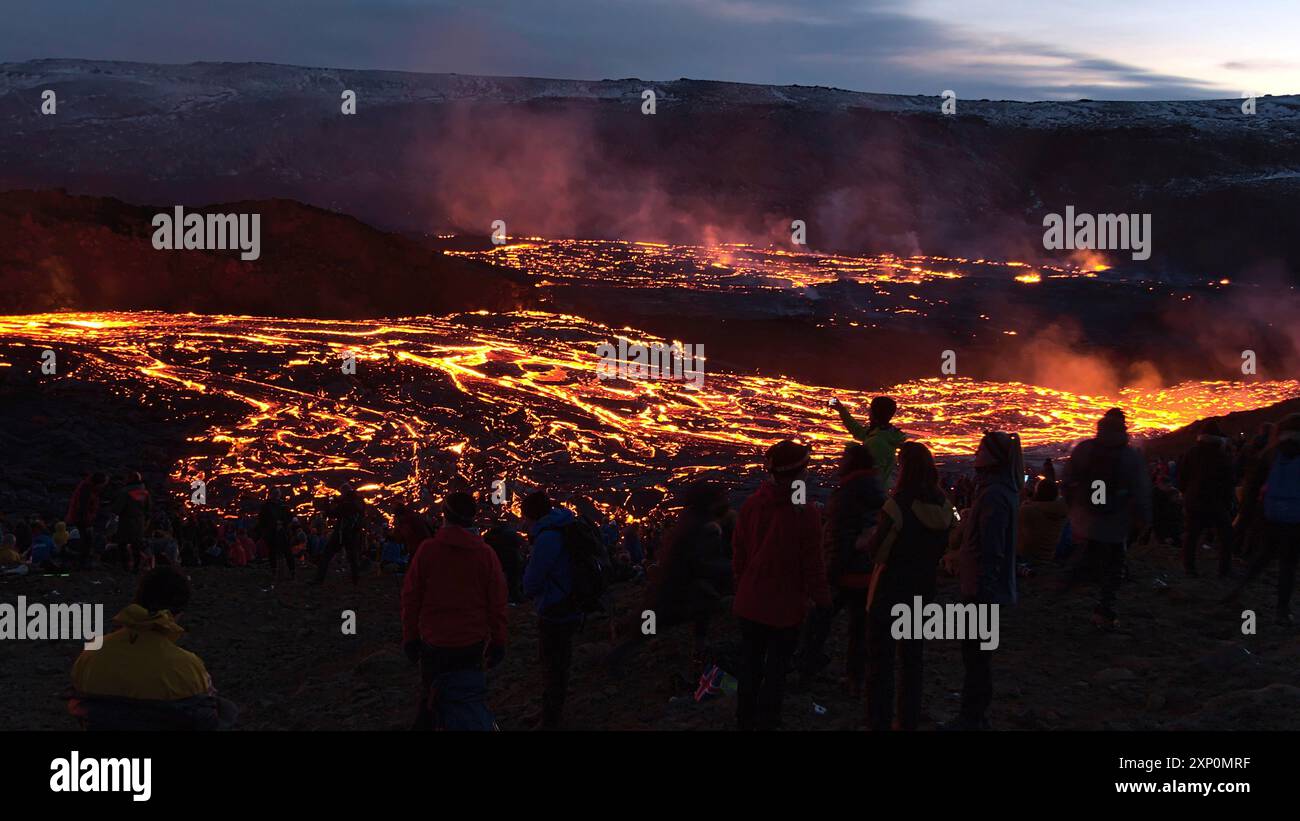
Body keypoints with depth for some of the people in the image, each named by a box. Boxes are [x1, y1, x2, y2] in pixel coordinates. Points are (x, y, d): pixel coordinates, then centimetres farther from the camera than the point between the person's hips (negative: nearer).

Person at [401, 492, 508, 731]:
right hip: (473, 644, 1)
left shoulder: (427, 549, -10)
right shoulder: (486, 554, -7)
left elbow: (411, 597, -5)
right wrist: (498, 643, 6)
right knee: (470, 696, 15)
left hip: (435, 642, -1)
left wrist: (410, 637, 5)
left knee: (430, 698, 15)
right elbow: (497, 603, -3)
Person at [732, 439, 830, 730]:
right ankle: (766, 723, 15)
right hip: (786, 607, -5)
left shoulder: (751, 505, -7)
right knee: (775, 670, 8)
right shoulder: (805, 513, -20)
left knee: (750, 664, 19)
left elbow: (738, 553, 3)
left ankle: (745, 720, 32)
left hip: (750, 602, 5)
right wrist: (823, 602, -3)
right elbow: (813, 564, -15)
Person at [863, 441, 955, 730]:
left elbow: (876, 552, -17)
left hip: (890, 589, -6)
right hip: (923, 590, 6)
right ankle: (909, 720, 28)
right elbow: (942, 548, 7)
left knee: (881, 659, 5)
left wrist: (867, 538, 3)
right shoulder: (943, 505, -5)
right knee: (912, 656, 19)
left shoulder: (899, 504, -23)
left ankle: (879, 722, 7)